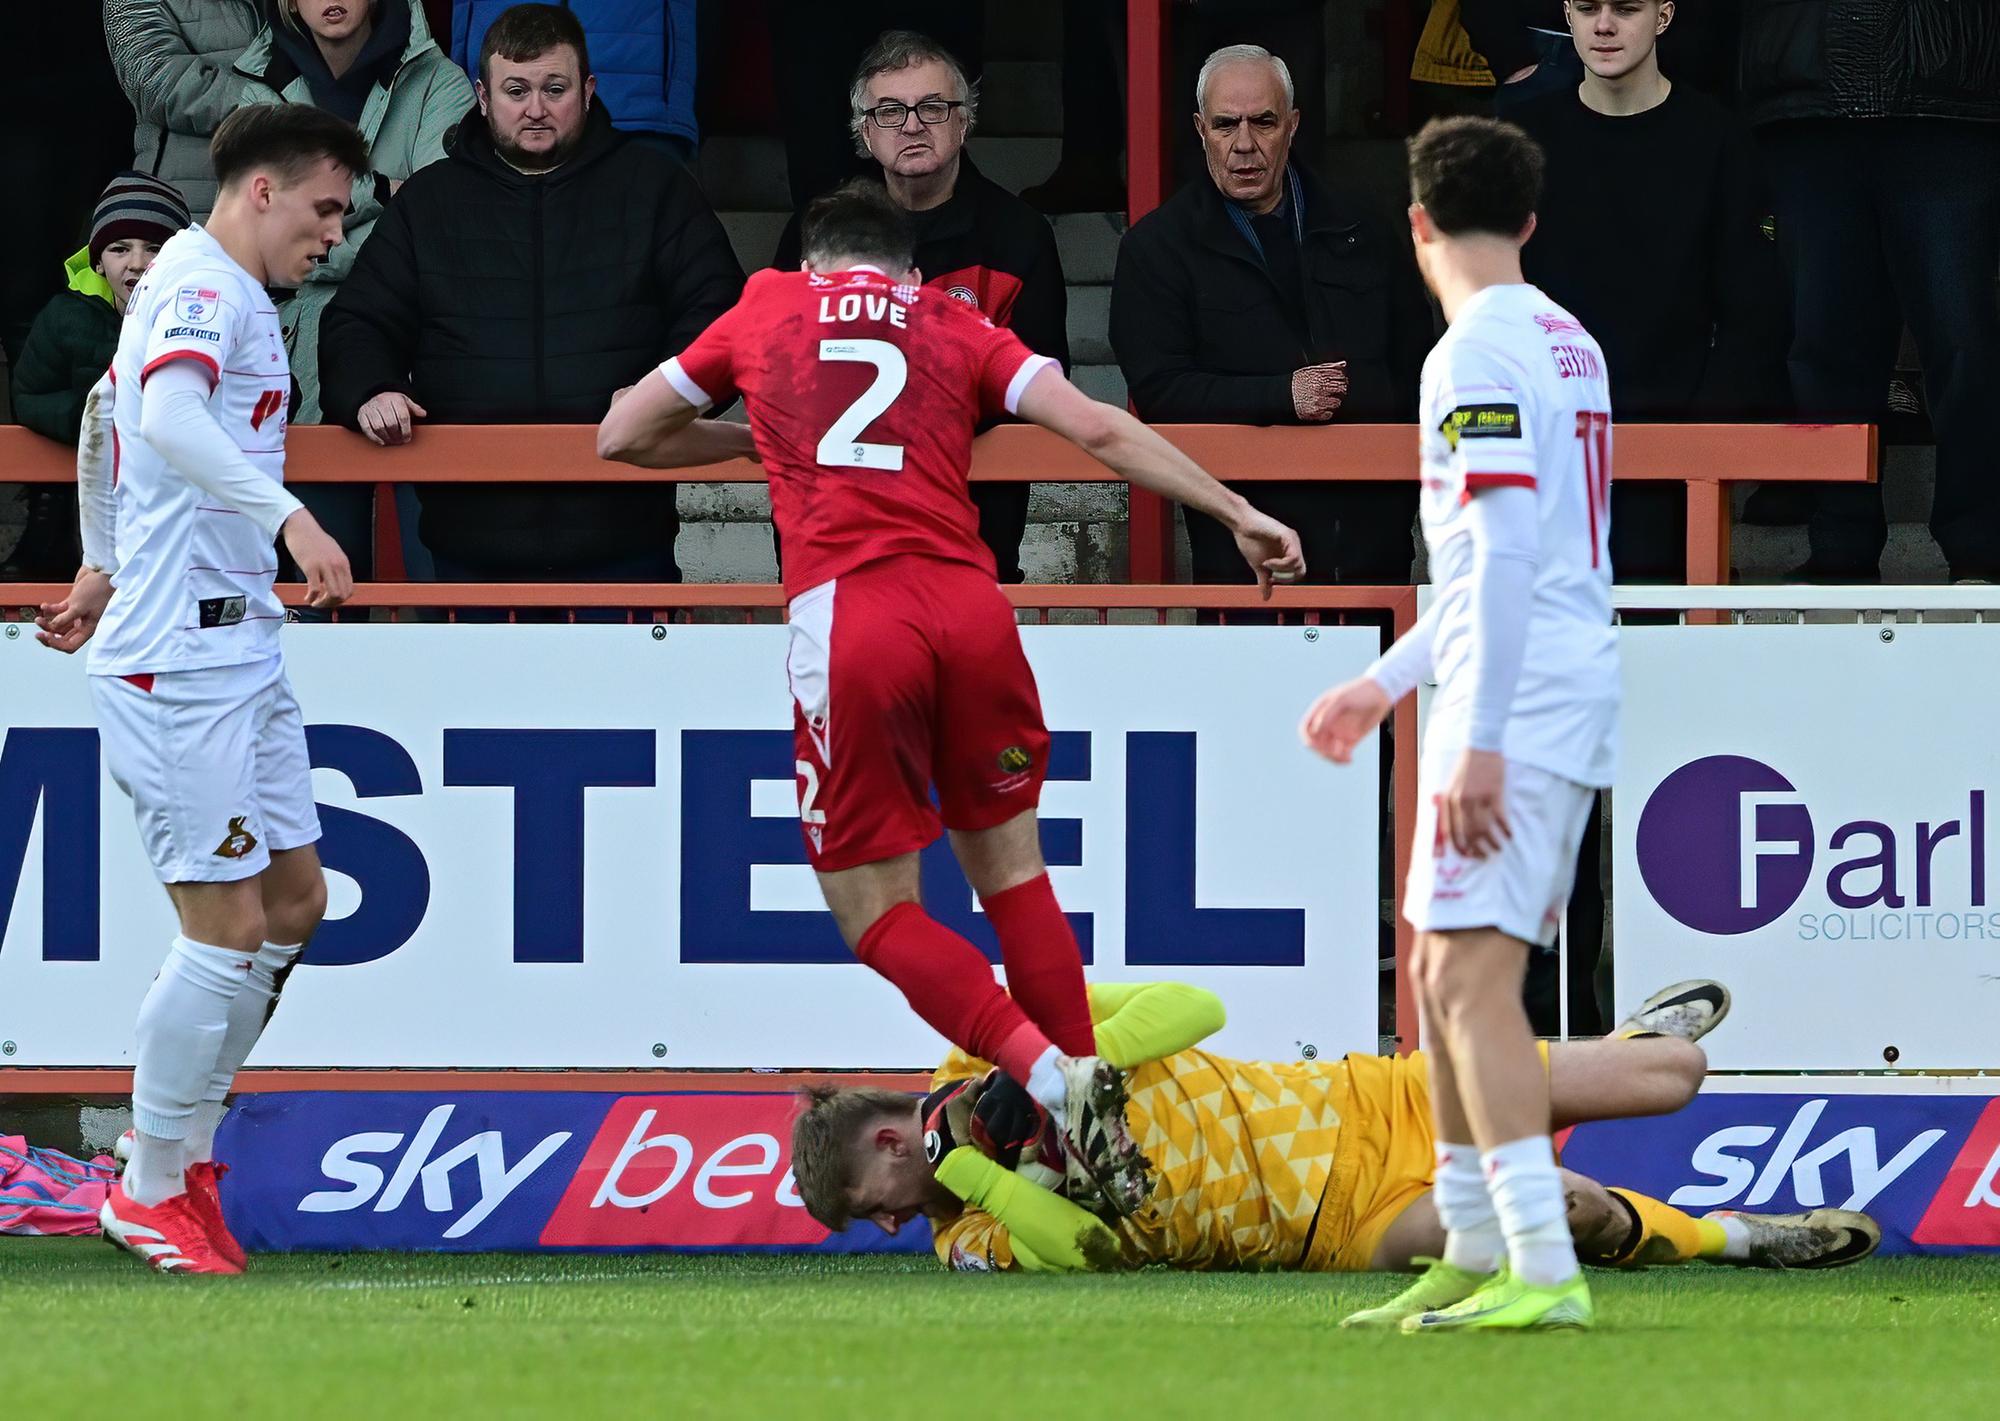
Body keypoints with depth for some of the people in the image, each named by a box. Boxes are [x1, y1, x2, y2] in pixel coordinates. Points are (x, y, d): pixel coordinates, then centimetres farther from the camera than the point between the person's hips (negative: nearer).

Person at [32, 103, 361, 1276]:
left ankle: (186, 1146, 20)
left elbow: (111, 415, 33)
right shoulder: (205, 290, -14)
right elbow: (169, 419, -33)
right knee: (229, 927, -7)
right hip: (182, 657, -11)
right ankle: (153, 1190, 3)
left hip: (238, 647, 11)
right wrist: (287, 516, -43)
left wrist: (103, 568, 38)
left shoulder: (212, 292, 18)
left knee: (294, 899, 12)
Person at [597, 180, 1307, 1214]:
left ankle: (1049, 1075, -15)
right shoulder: (955, 330, 20)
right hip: (969, 605, 2)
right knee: (1008, 865, 17)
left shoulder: (765, 310, 20)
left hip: (845, 617, -2)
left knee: (876, 910, 6)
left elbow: (622, 436, 28)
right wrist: (1238, 515, 11)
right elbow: (1099, 430, 8)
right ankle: (1100, 1129, 12)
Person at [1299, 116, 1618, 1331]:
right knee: (1444, 974, 16)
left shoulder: (1476, 354, -12)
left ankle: (1546, 1271, -21)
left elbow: (1505, 557, -20)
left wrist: (1480, 741, -23)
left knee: (1472, 978, -14)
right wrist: (1386, 682, 35)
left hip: (1516, 707, -10)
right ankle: (1474, 1255, 21)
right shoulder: (1569, 345, 18)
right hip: (1577, 686, 10)